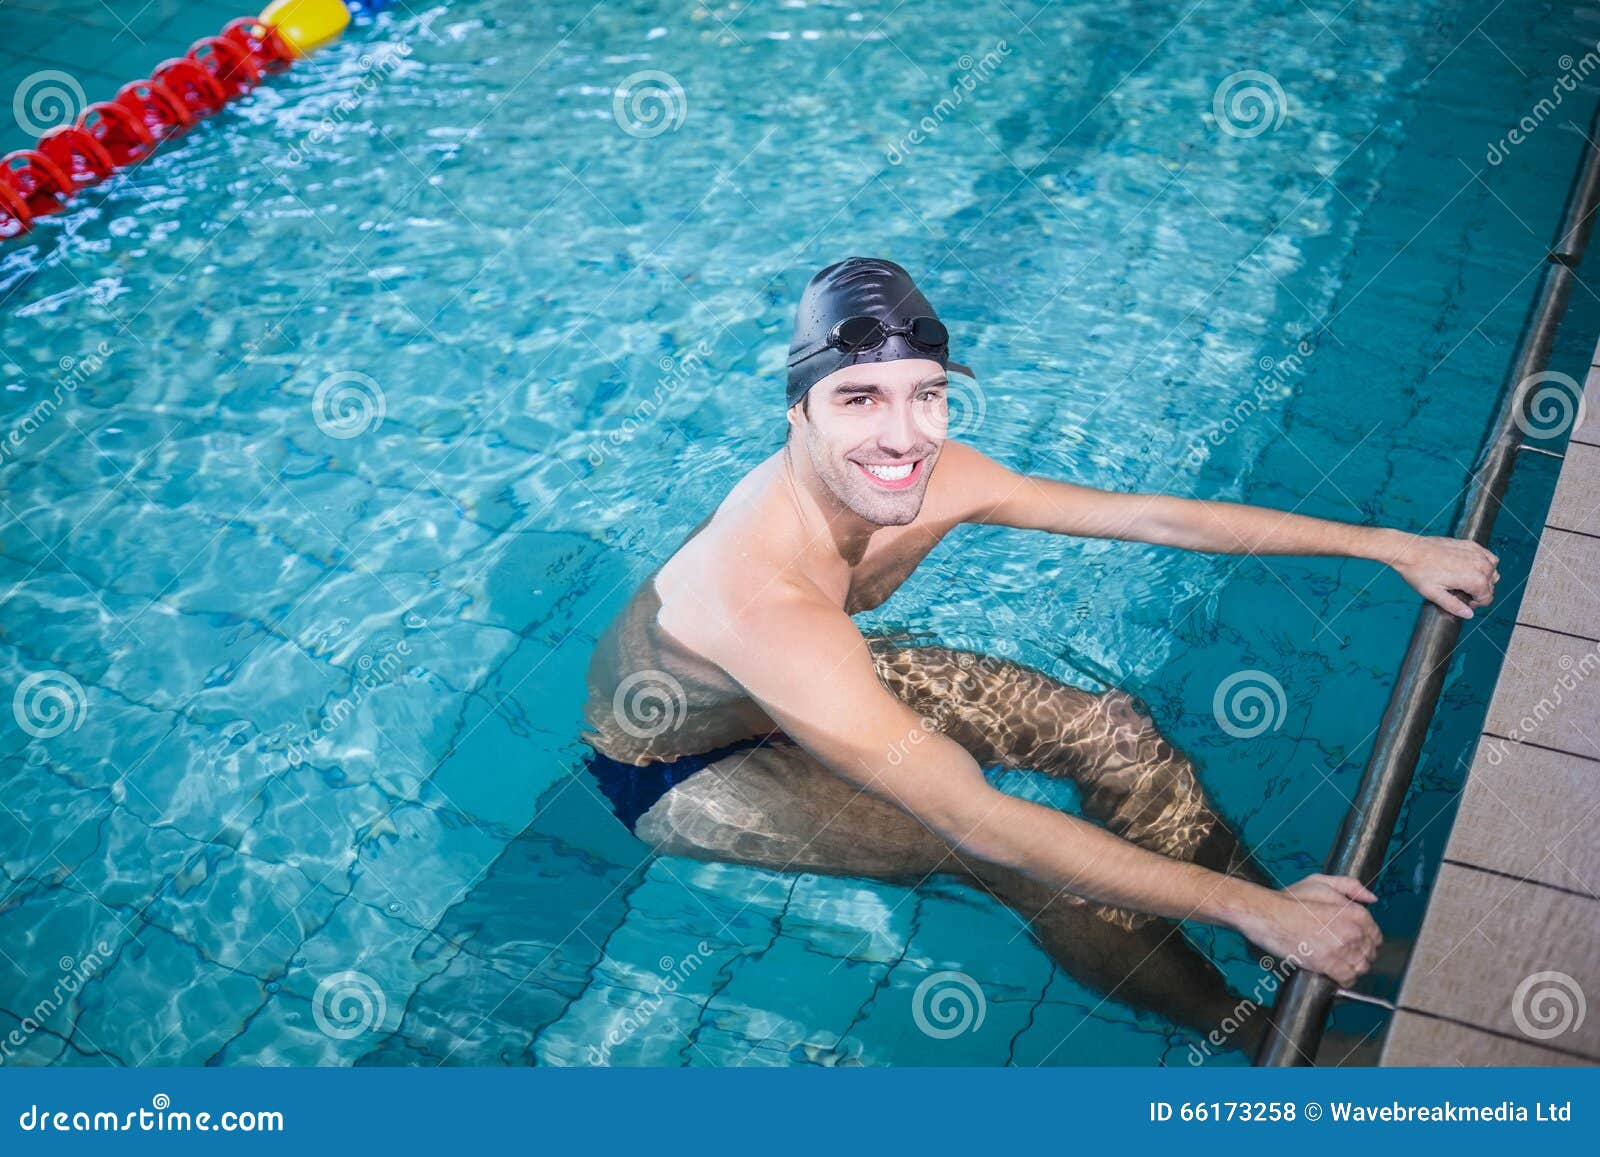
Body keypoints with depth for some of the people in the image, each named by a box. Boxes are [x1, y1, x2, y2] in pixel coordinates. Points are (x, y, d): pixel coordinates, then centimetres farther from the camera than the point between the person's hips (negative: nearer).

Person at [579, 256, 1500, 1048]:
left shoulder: (927, 480, -22)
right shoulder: (763, 595, -44)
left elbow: (1154, 516, -12)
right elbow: (977, 823, -46)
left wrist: (1390, 546, -10)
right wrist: (1253, 908, -44)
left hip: (823, 684, 7)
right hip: (680, 769, -6)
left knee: (1108, 732, -5)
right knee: (1014, 855, -22)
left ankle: (1326, 951, 11)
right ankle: (1270, 1037, 0)